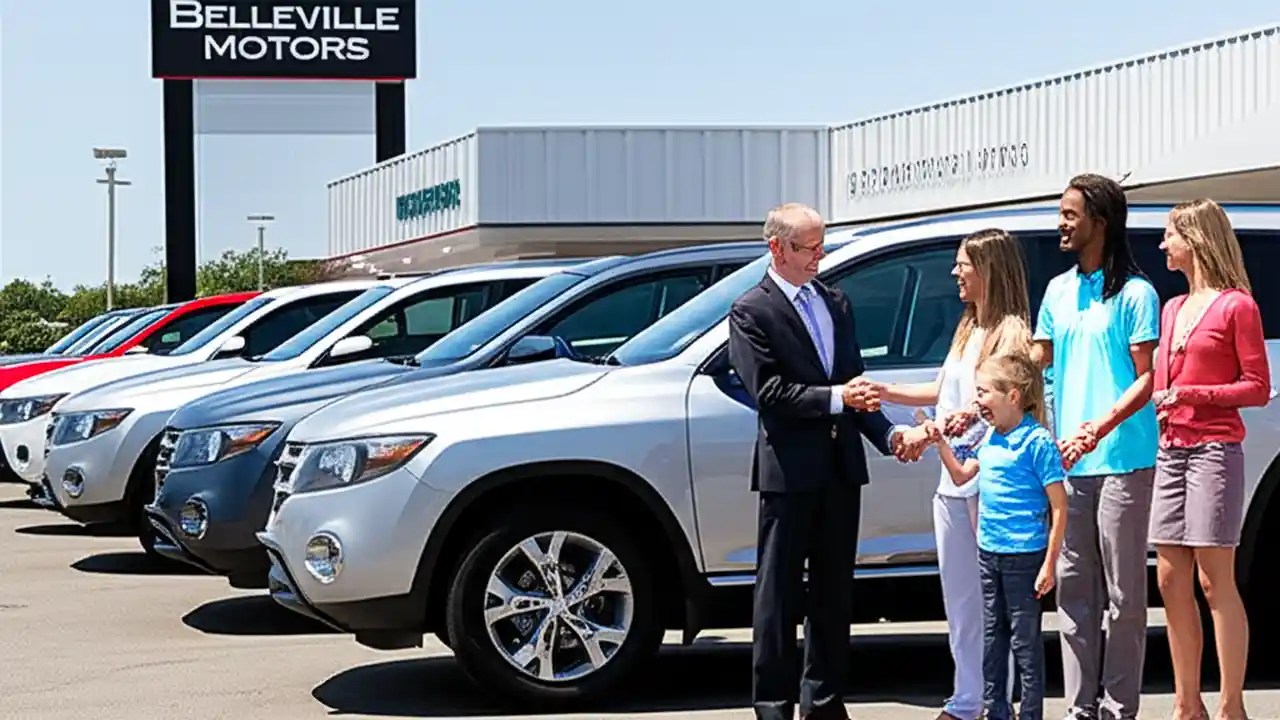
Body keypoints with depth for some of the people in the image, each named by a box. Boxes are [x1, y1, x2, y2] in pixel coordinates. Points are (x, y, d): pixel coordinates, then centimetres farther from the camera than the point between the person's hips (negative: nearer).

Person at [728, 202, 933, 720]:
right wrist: (836, 398, -19)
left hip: (841, 468, 7)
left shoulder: (835, 302, 15)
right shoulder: (751, 311, -5)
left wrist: (889, 435, 2)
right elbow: (769, 391, -13)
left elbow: (855, 382, 15)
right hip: (789, 470, -6)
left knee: (834, 591, 11)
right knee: (779, 594, 0)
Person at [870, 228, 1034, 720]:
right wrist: (884, 391, 20)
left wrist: (973, 413, -37)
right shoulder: (968, 329, 19)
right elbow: (942, 391, 25)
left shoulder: (1012, 330, -8)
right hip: (954, 473, 9)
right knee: (960, 596, 12)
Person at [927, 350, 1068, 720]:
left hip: (1024, 555, -8)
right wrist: (940, 442, 11)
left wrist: (1050, 564, -16)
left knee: (1024, 640, 2)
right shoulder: (990, 438, 9)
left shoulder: (1037, 441, -14)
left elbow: (1059, 507, -14)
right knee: (991, 637, 14)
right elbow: (962, 475, 26)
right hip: (989, 552, 8)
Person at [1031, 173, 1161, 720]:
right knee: (1073, 589, 8)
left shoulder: (1134, 293, -5)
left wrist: (1099, 427, -23)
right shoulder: (1058, 290, 13)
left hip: (1121, 460, -6)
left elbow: (1145, 378, -9)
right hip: (1070, 462, 6)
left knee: (1122, 592, 0)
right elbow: (1035, 362, 18)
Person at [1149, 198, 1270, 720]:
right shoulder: (1172, 309, 17)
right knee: (1170, 580, 5)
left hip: (1214, 450, -7)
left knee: (1215, 579, -8)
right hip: (1171, 451, 7)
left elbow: (1258, 387, -6)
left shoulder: (1236, 306, -4)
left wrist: (1194, 394, -16)